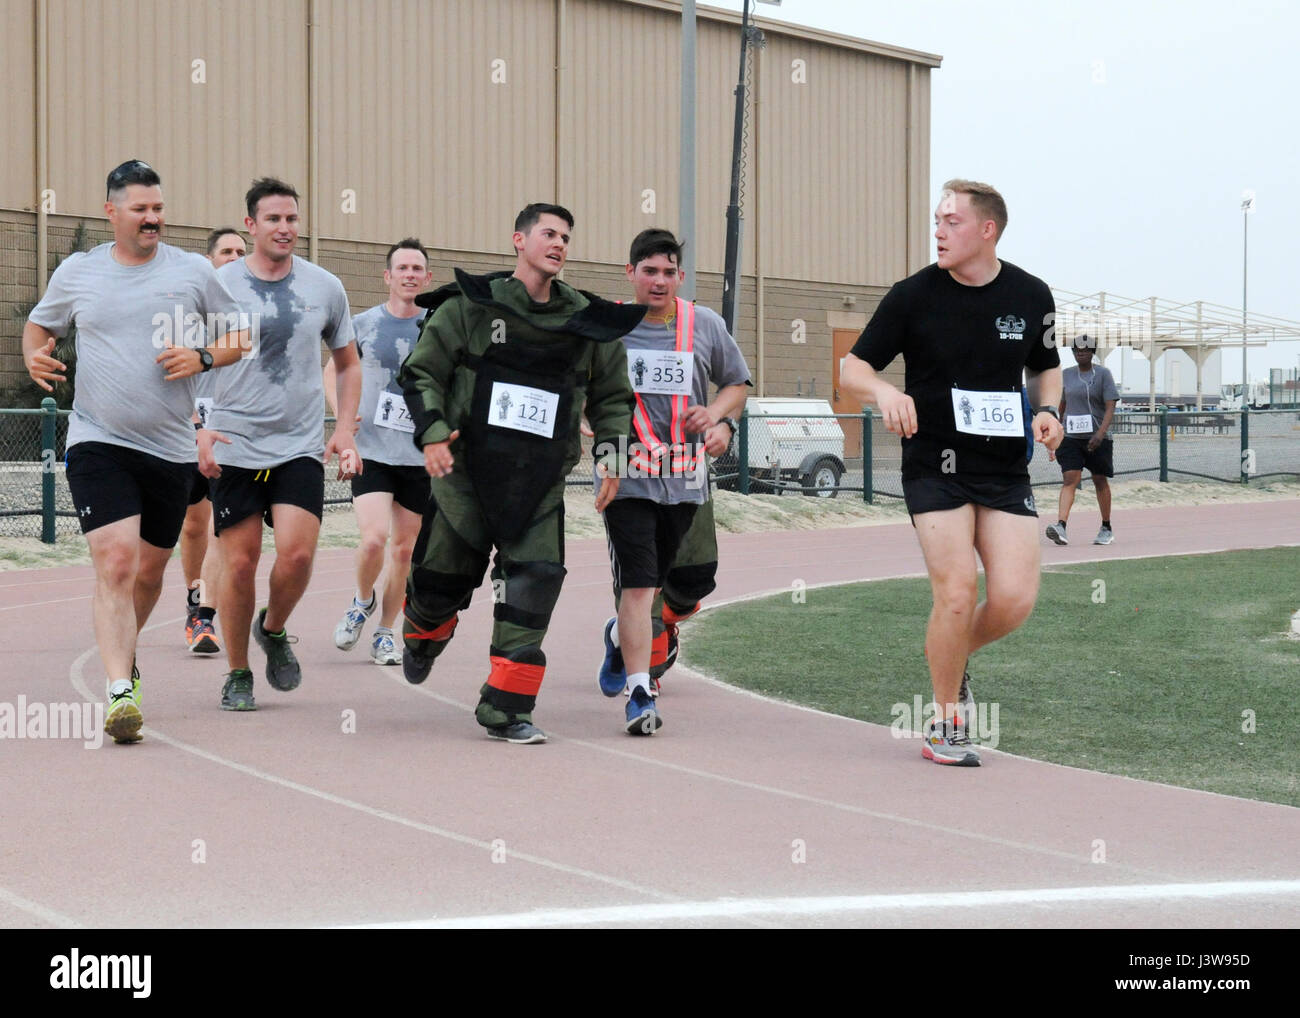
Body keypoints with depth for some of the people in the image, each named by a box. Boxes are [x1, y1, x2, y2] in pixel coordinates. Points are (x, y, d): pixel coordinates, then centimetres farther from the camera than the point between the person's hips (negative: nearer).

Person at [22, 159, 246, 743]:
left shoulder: (194, 272, 3)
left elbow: (239, 336, 9)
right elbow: (40, 324, 21)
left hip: (170, 448, 2)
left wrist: (204, 358, -10)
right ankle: (119, 692, -19)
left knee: (149, 571, 12)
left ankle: (122, 652, 40)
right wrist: (35, 355, 0)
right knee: (115, 563, -17)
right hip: (97, 443, -2)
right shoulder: (77, 273, 5)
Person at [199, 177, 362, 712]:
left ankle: (273, 629, 18)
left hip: (301, 446, 1)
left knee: (297, 552, -14)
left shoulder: (325, 287, 5)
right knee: (239, 562, -1)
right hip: (234, 447, -1)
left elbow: (348, 365, 17)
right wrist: (199, 428, -9)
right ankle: (237, 675, 18)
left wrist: (344, 429, 5)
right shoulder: (218, 285, -2)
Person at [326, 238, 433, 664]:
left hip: (420, 456, 2)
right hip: (370, 450, -2)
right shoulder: (363, 324, 1)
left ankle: (385, 633, 22)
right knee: (374, 537, -17)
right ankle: (362, 601, 14)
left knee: (404, 549, 6)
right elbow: (332, 372, 14)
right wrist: (341, 412, -4)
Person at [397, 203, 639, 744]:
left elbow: (611, 397, 19)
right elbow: (421, 372, 3)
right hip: (467, 466, -2)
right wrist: (431, 431, -12)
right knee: (441, 578, 7)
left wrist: (611, 454, 4)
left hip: (540, 479, 2)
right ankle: (422, 637, 44)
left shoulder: (587, 320, 9)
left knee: (535, 582, -13)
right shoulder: (471, 305, 1)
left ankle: (505, 707, -6)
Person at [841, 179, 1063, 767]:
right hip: (935, 467, -3)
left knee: (1015, 599, -9)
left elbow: (1047, 368, 20)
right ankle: (945, 727, 7)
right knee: (957, 593, -13)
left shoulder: (1031, 296, 4)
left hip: (1006, 469, 3)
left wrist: (1048, 411, -1)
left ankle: (957, 658, 26)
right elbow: (852, 368, 1)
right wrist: (885, 392, -21)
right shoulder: (914, 295, -4)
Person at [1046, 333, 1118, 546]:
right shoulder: (1067, 375, 10)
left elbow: (1110, 407, -10)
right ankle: (1061, 526, -25)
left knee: (1100, 481, 7)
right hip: (1071, 438, 2)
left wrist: (1101, 433, -23)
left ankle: (1106, 528, 21)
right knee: (1069, 479, -12)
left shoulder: (1103, 374, -2)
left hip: (1097, 439, -2)